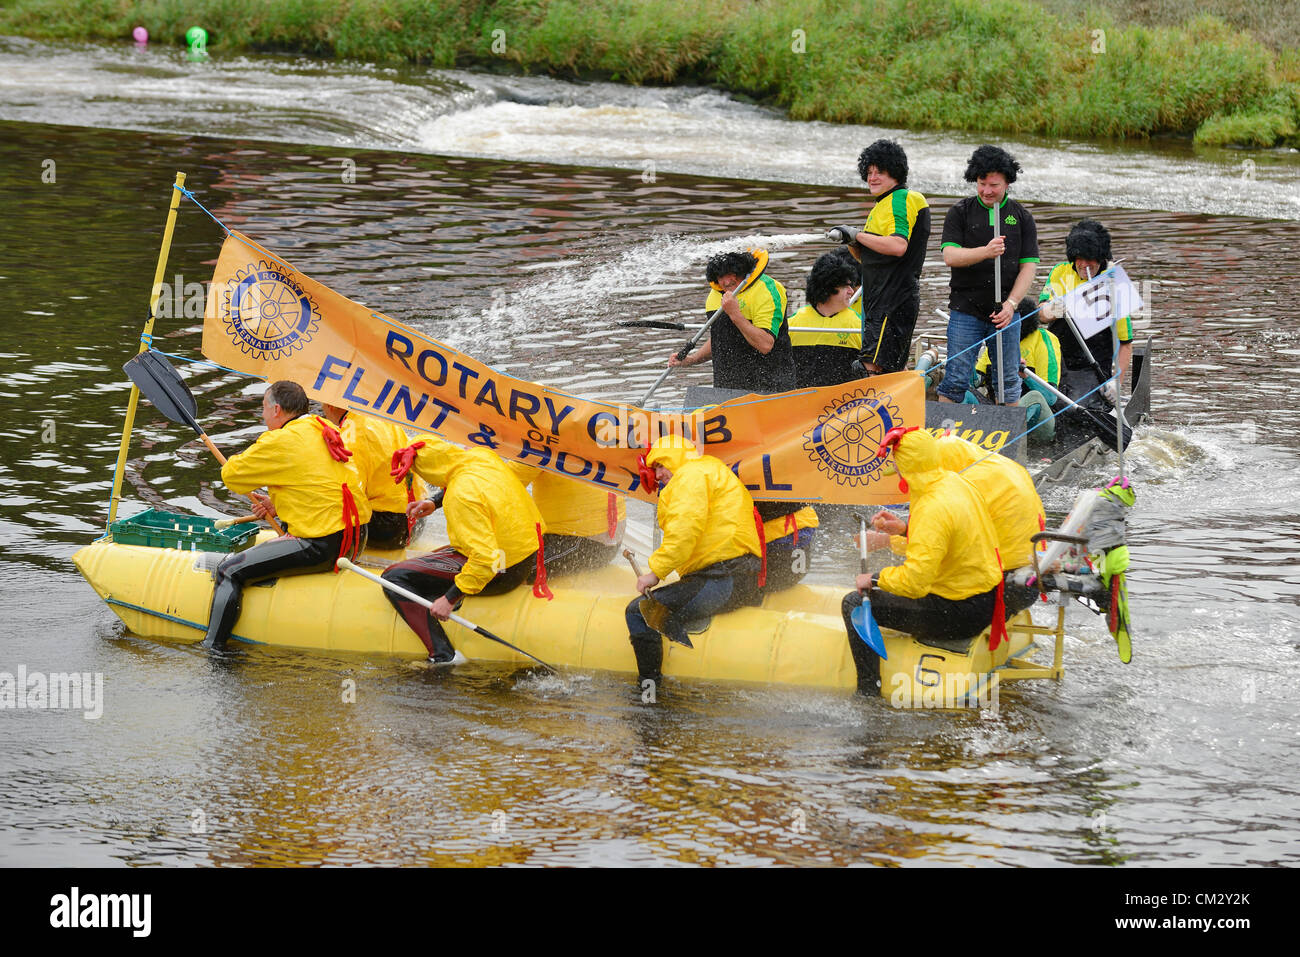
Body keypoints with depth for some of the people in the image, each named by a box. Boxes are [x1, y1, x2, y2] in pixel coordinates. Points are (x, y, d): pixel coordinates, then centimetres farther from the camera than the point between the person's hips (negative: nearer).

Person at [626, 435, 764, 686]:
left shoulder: (691, 474, -2)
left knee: (640, 611, -12)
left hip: (722, 579, -11)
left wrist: (656, 571, -14)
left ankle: (650, 685, -15)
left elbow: (686, 528, -17)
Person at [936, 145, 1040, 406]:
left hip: (1005, 313, 1)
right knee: (956, 379, -4)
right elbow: (950, 256, -9)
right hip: (965, 310, -1)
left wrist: (1010, 304, -10)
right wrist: (985, 252, -26)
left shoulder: (1021, 217, 8)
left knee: (1008, 381, 5)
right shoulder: (960, 212, 4)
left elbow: (1029, 266, 3)